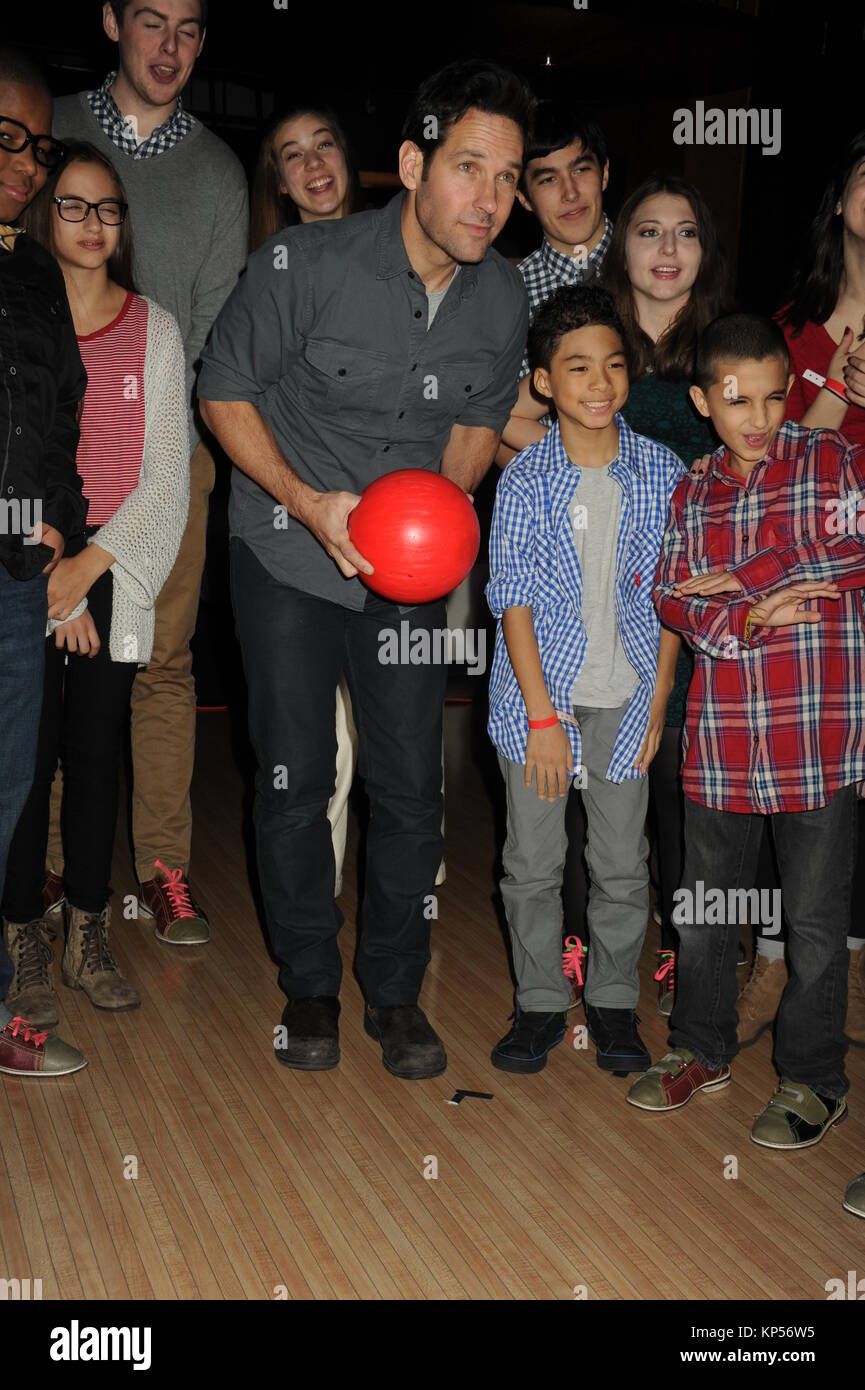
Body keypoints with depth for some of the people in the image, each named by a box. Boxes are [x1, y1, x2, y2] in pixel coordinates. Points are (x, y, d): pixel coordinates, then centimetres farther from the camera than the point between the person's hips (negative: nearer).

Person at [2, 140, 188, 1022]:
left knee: (97, 753, 5)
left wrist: (91, 564, -8)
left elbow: (167, 474, 3)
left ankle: (88, 940, 17)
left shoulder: (155, 329, 8)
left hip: (115, 574, 1)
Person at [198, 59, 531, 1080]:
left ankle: (394, 988, 24)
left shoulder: (503, 297, -6)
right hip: (286, 549, -3)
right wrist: (310, 501, -22)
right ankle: (308, 985, 24)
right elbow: (223, 391, -9)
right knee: (295, 777, 4)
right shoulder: (305, 264, -20)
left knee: (411, 785, 4)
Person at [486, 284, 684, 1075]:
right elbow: (514, 601, -8)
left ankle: (614, 1002, 29)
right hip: (539, 694, -1)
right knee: (533, 863, 9)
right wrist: (542, 717, -12)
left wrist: (658, 704, -2)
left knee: (623, 865, 10)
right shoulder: (524, 482, -7)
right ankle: (541, 1003, 27)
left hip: (626, 698, 1)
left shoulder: (662, 474, -3)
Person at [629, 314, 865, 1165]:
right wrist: (751, 617, -15)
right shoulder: (691, 494, 11)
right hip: (722, 735, 4)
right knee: (702, 904, 15)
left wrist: (736, 579, -12)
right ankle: (702, 1050, 35)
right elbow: (670, 597, 3)